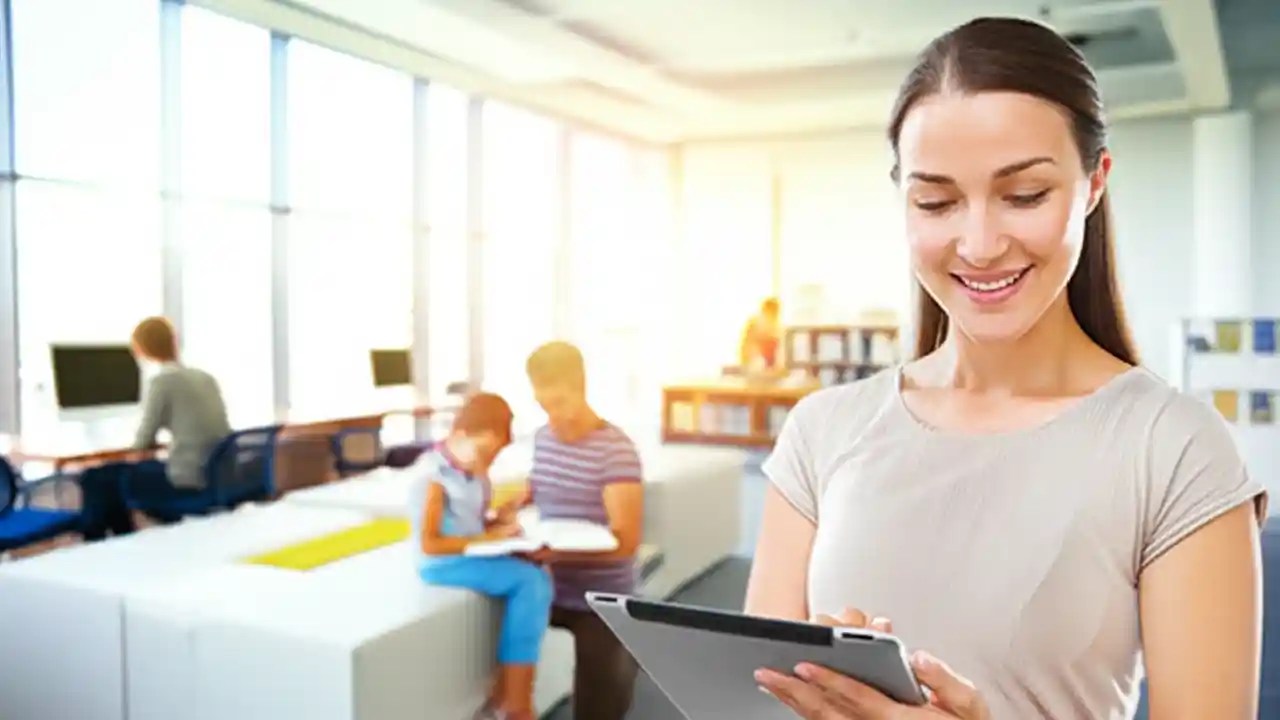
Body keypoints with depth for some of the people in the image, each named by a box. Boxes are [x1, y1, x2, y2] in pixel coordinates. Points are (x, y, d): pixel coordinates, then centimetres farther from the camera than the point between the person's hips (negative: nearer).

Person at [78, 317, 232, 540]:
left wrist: (142, 438, 15)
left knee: (95, 479, 10)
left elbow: (143, 442, -5)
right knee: (141, 468, 31)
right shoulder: (206, 378, 11)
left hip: (186, 483, -7)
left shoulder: (161, 381, -9)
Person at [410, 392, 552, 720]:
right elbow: (429, 544, -21)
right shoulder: (432, 475, -18)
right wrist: (486, 540, -20)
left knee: (540, 579, -13)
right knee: (528, 580, -22)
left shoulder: (473, 469, 7)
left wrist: (501, 526, -3)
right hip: (444, 564, -8)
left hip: (474, 555, 8)